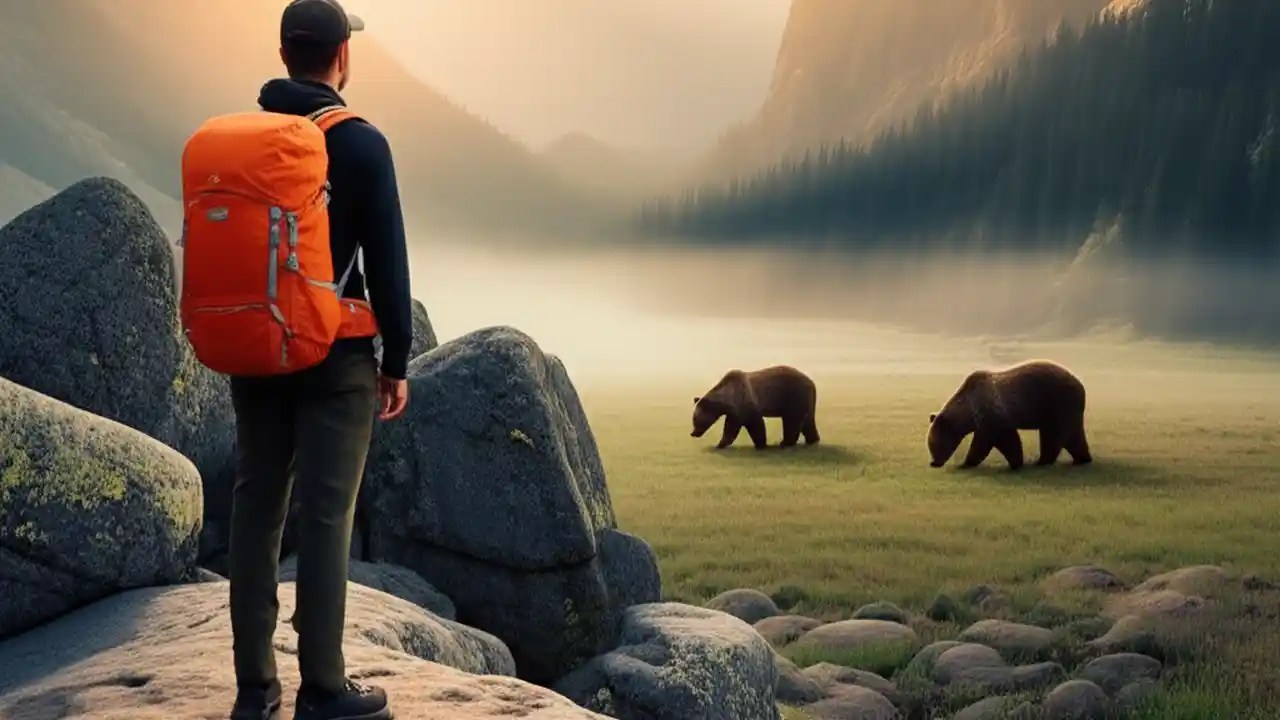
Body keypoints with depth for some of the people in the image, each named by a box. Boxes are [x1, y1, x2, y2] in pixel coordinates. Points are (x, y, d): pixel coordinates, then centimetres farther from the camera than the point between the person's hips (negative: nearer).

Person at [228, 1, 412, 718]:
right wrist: (397, 361, -1)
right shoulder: (359, 143, -8)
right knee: (326, 516, -3)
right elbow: (388, 261, -8)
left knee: (257, 507, 8)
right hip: (335, 358, -5)